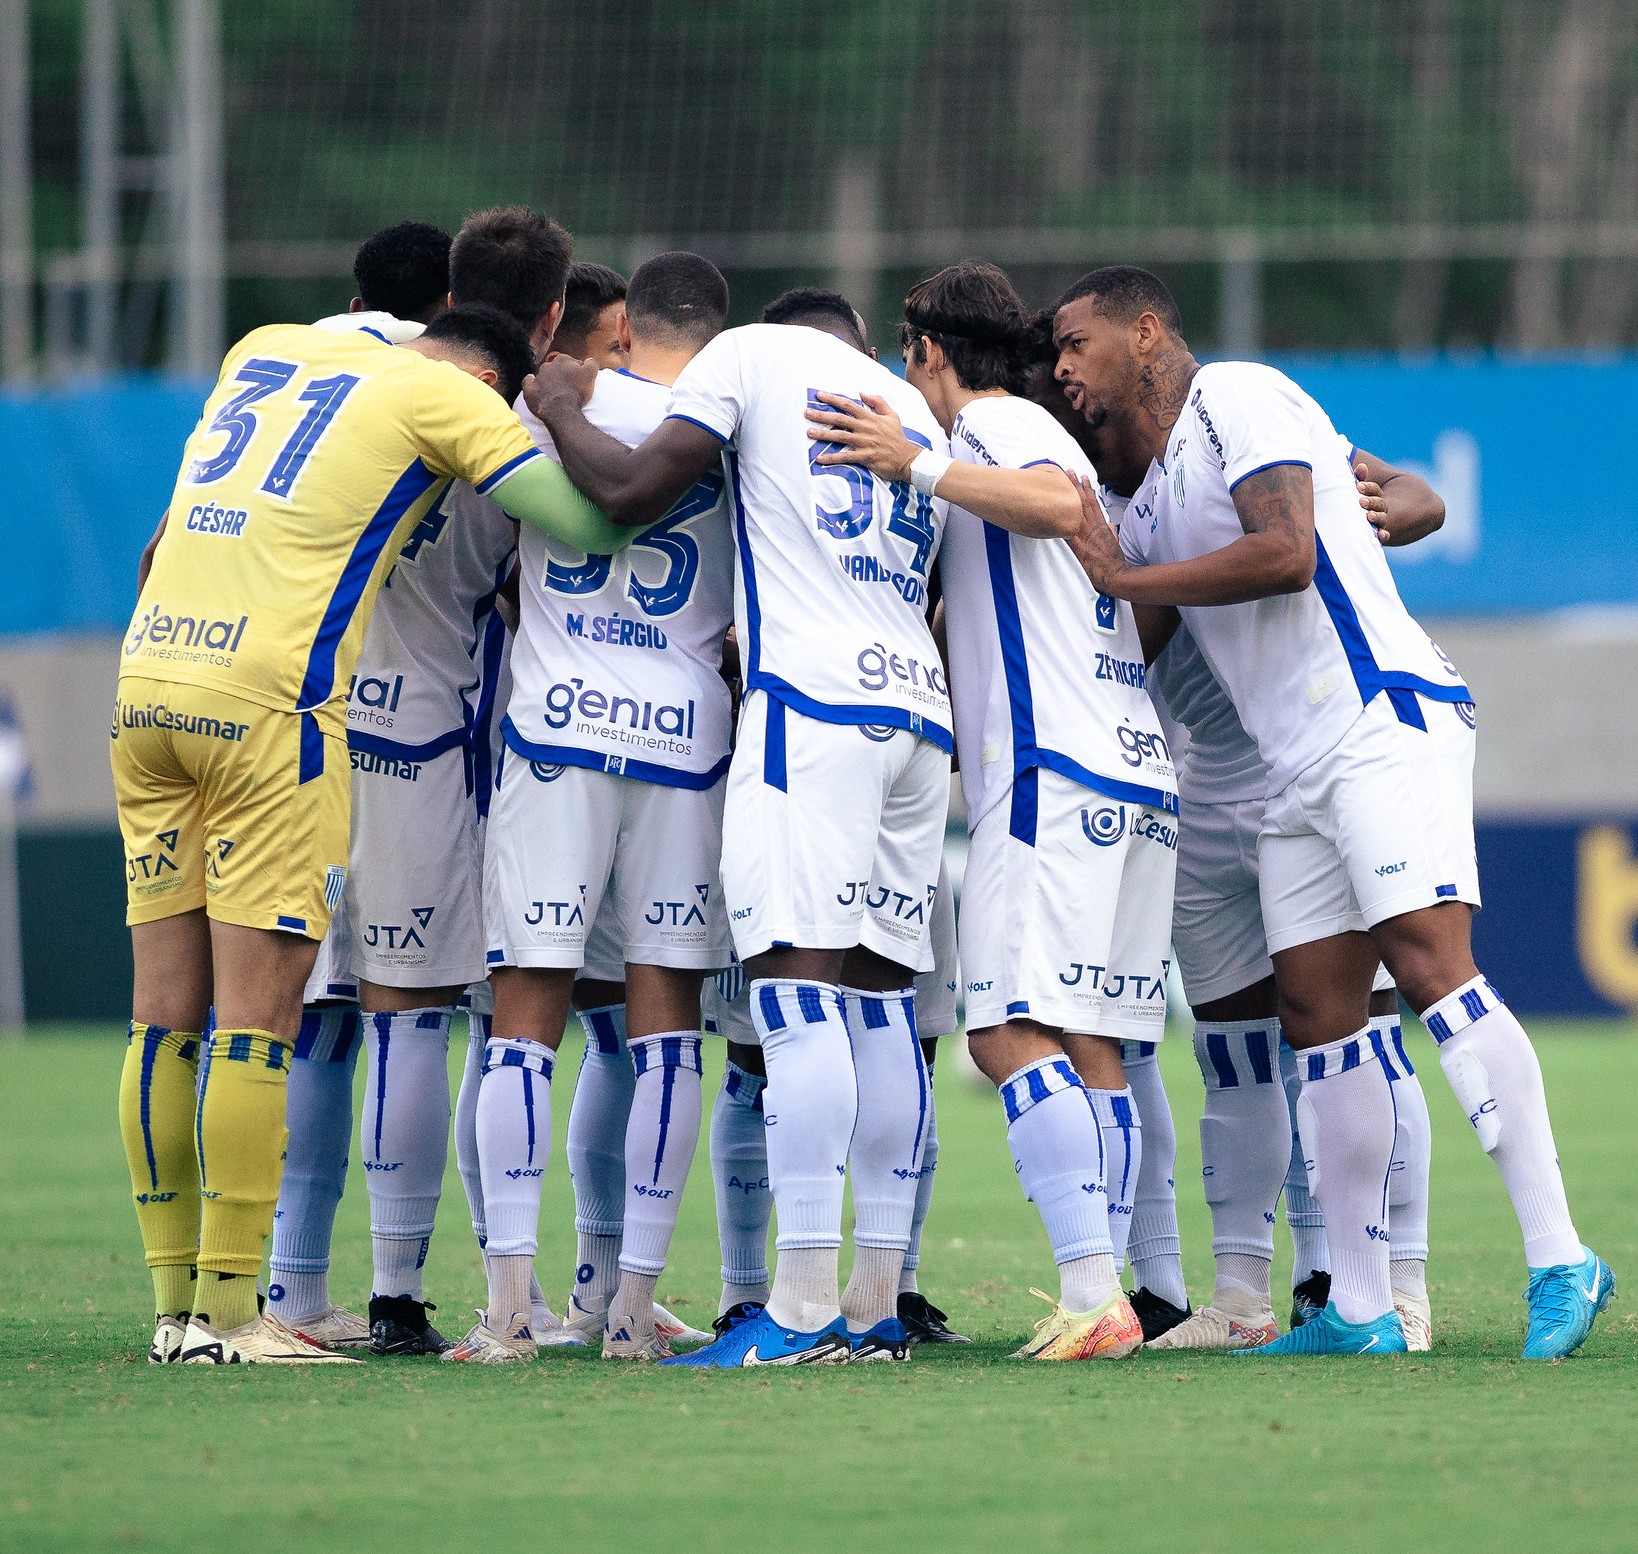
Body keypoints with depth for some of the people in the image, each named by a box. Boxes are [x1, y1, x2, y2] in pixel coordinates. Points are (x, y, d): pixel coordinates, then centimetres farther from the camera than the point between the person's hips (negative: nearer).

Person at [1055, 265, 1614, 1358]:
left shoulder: (1237, 399, -3)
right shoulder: (1159, 498, 25)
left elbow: (1284, 555, -16)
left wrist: (1124, 577, -7)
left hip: (1385, 720, -10)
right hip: (1300, 775, 10)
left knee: (1432, 965, -21)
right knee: (1317, 1015, 3)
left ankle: (1559, 1261, -26)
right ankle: (1360, 1313, 4)